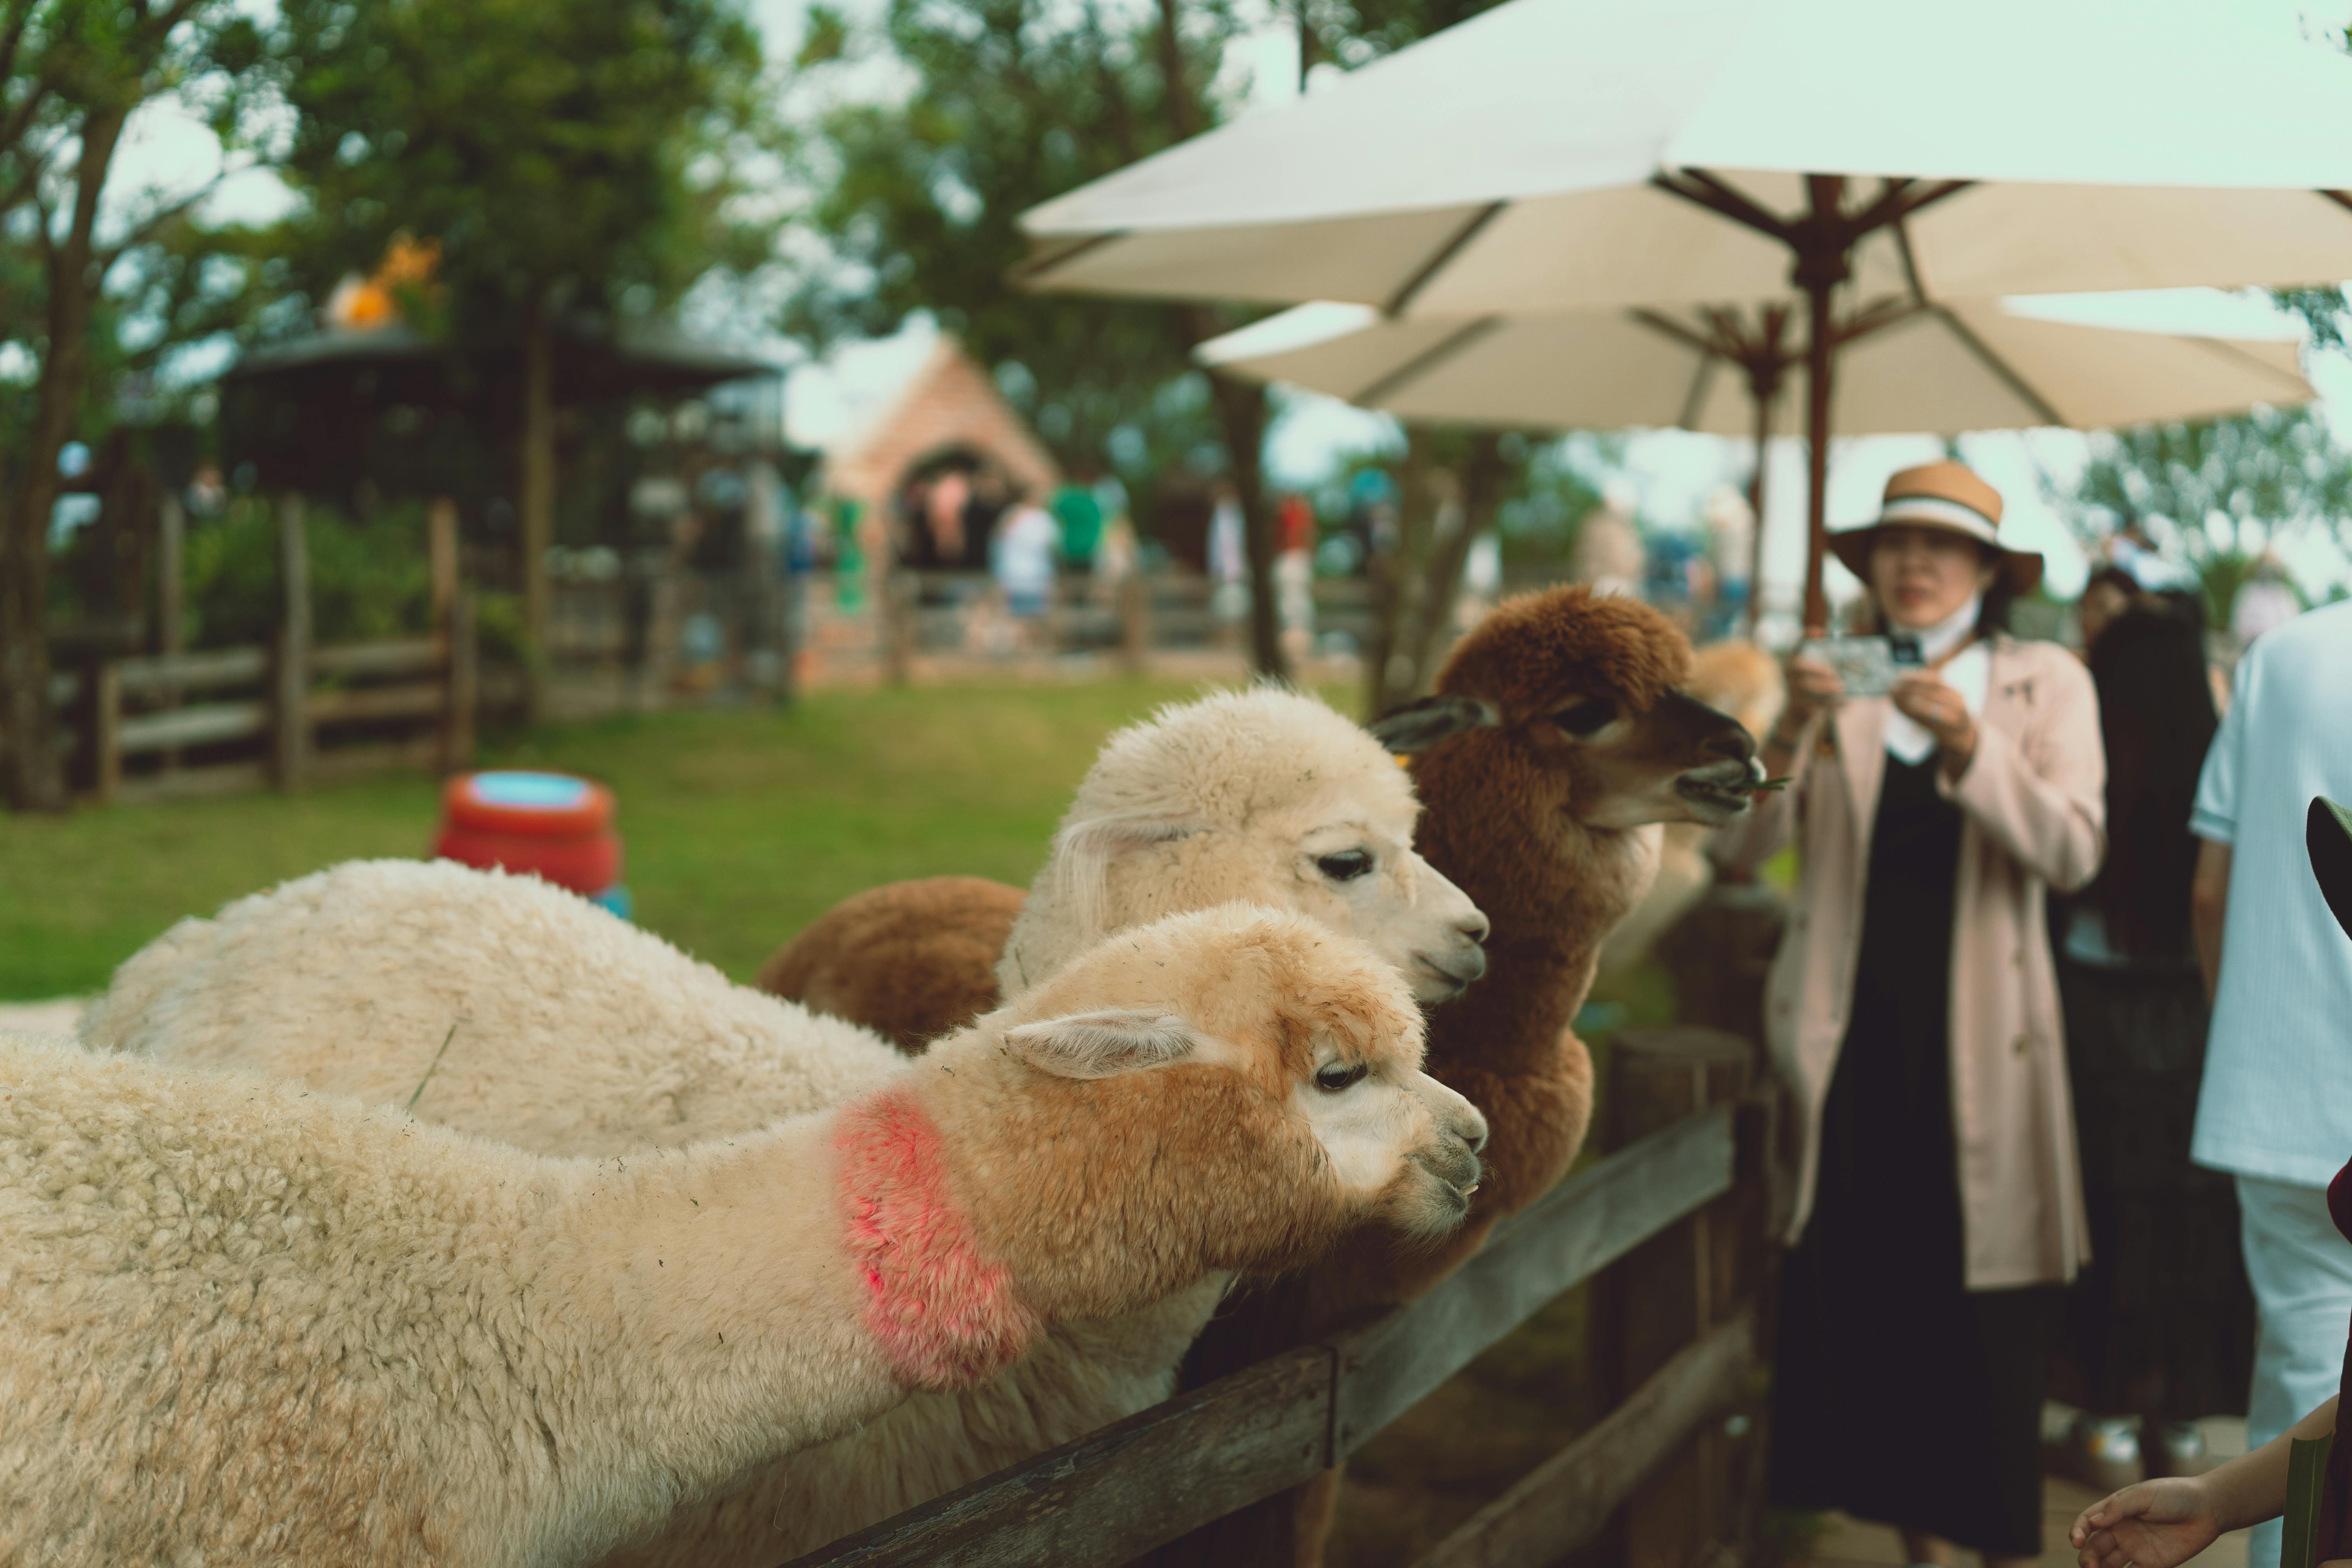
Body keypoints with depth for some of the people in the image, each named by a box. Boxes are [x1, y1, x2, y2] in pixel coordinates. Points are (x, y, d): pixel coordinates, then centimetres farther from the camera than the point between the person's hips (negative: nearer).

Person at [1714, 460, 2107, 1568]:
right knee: (1865, 1302, 0)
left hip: (1976, 1041, -1)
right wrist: (1791, 731, -17)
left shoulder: (2045, 683, 4)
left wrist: (1969, 749, -21)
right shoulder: (1839, 687, 7)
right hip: (1853, 1035, 1)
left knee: (1987, 1314, -1)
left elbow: (2072, 853, -9)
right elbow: (1738, 851, -1)